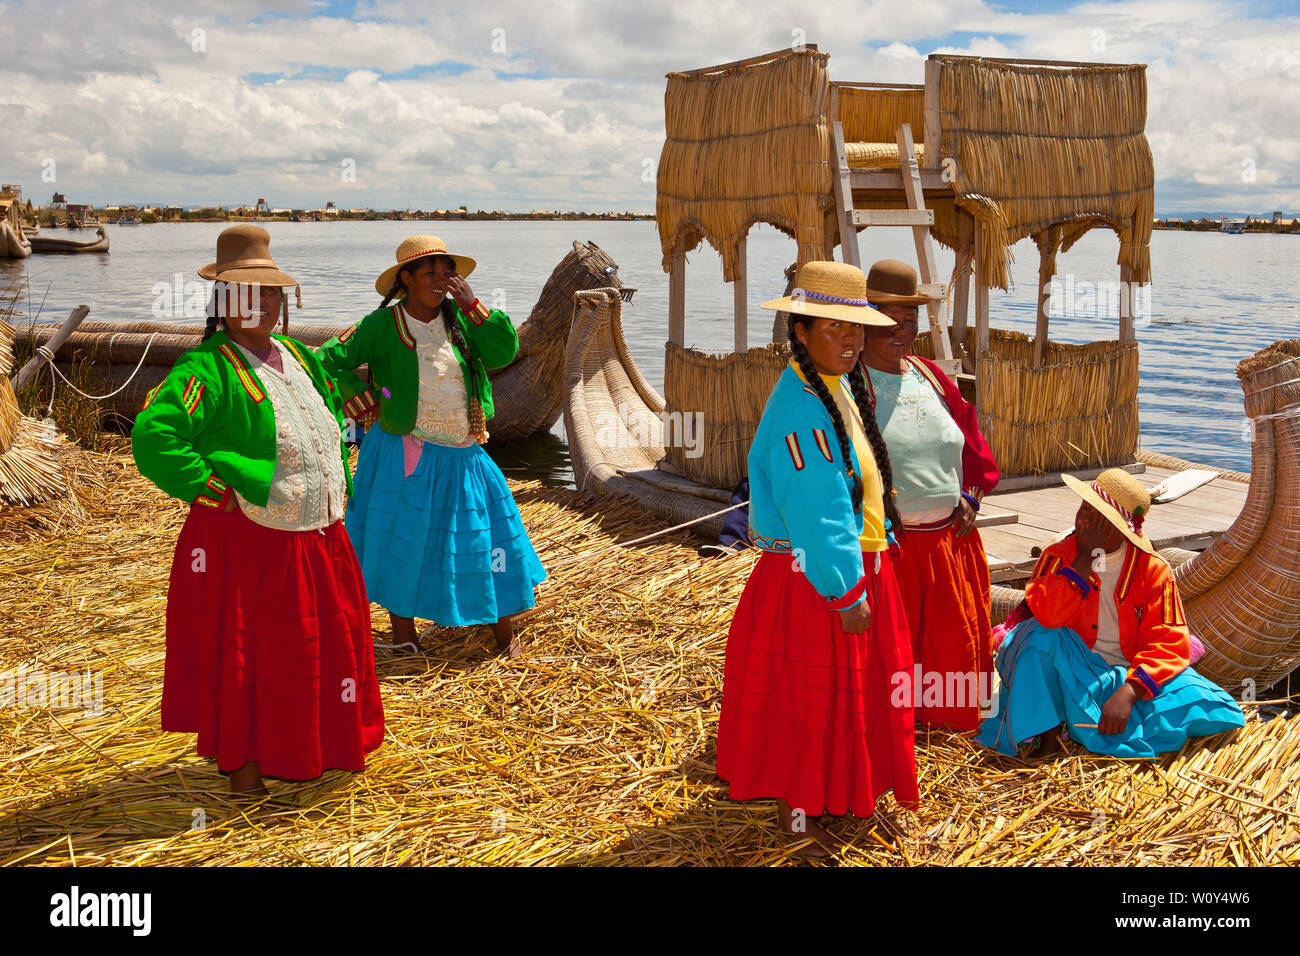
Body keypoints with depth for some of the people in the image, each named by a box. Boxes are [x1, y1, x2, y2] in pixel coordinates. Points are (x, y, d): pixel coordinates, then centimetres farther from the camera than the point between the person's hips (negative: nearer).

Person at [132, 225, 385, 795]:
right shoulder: (207, 369, -15)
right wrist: (212, 491, -24)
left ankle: (321, 744, 37)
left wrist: (340, 480, 18)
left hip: (318, 537, 8)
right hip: (245, 540, -8)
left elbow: (331, 417, 28)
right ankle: (240, 758, 22)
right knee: (241, 650, 4)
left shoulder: (296, 356, 11)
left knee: (329, 635, 17)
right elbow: (152, 434, -28)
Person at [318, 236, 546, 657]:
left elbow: (504, 353, -7)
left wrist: (472, 306, -12)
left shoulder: (458, 319, 4)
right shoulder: (383, 325, -6)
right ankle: (403, 639, 23)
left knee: (483, 537, 7)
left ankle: (505, 632, 22)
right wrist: (366, 397, -7)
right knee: (403, 543, 6)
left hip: (462, 458, 3)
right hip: (405, 457, -3)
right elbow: (328, 359, -5)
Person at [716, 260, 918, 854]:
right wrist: (846, 593, -23)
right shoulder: (801, 408, -24)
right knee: (805, 698, 5)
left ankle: (836, 788, 40)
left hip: (855, 569, 10)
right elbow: (816, 513, -27)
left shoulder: (839, 387, 8)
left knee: (849, 689, 21)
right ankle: (795, 815, 21)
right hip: (814, 578, -10)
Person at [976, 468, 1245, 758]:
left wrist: (1128, 691, -26)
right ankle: (1048, 731, -20)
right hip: (1069, 674, -1)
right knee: (1040, 637, -32)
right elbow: (1046, 615, -23)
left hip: (1128, 676, 1)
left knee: (1206, 707, -22)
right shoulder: (1058, 556, -4)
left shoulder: (1153, 569, -5)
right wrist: (1085, 559, -21)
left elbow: (1168, 643, -11)